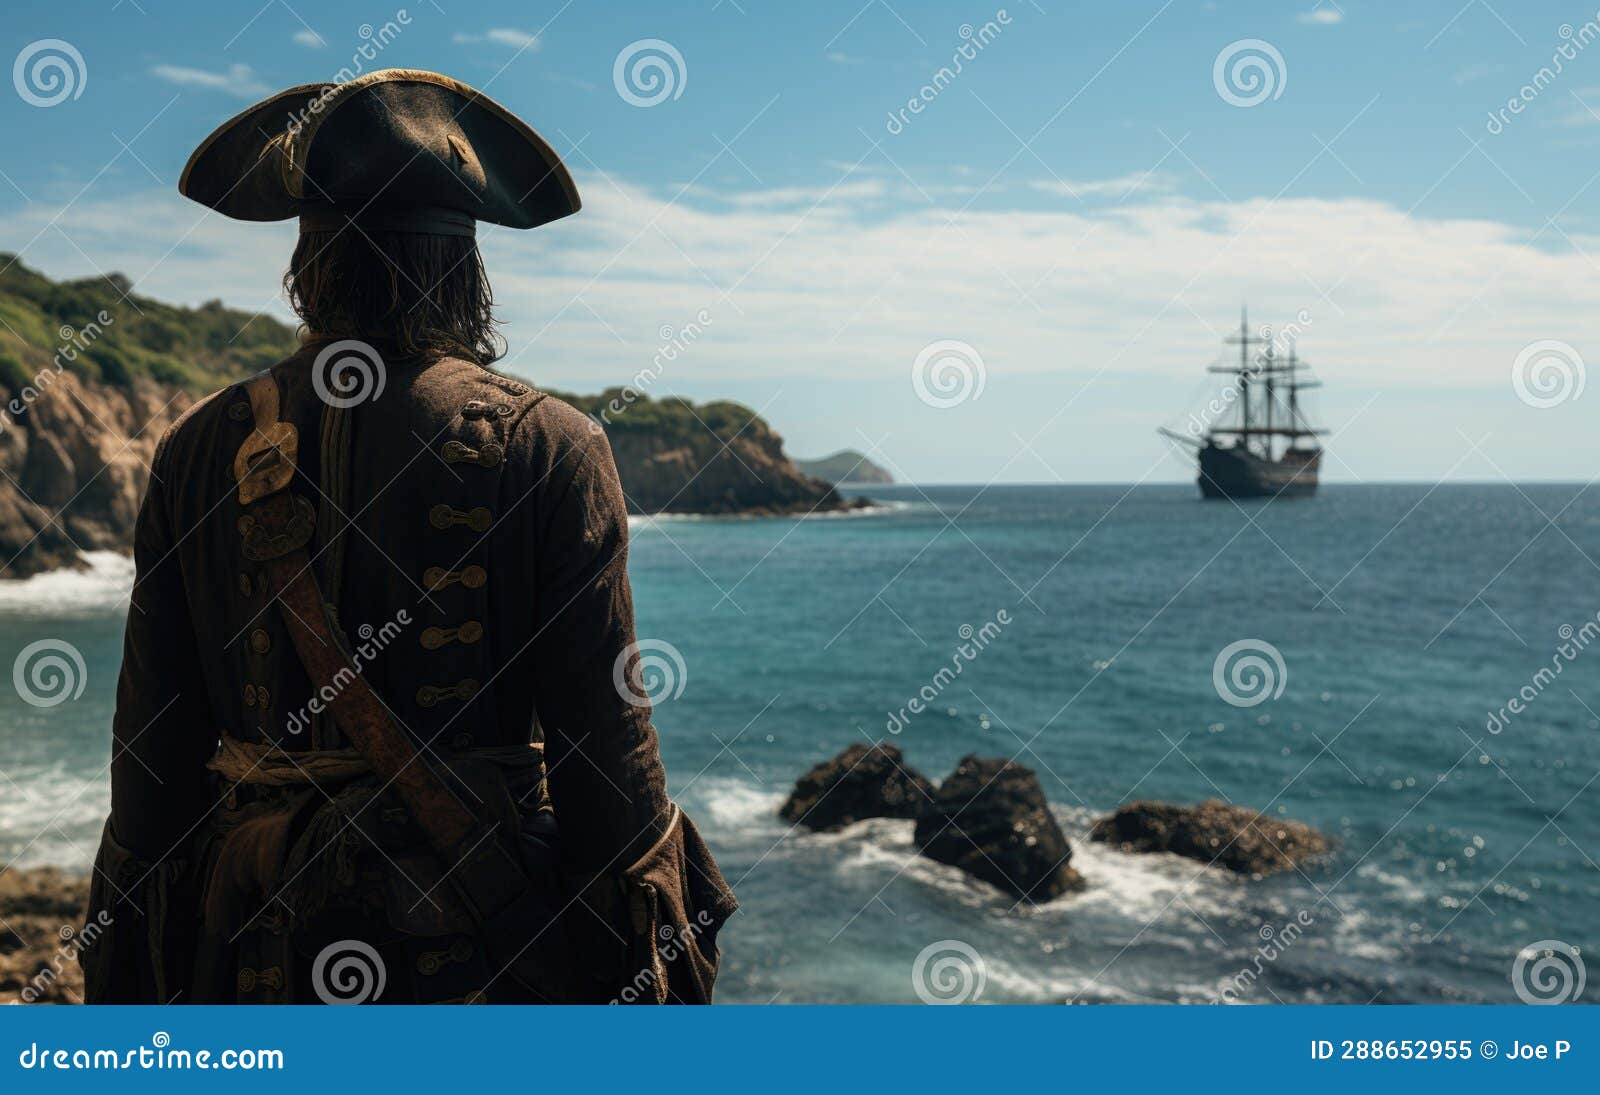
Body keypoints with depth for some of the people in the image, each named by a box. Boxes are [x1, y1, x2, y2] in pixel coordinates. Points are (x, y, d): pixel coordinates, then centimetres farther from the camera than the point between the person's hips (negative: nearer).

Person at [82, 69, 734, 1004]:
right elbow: (604, 734, -11)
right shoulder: (548, 447, -11)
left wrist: (138, 982, 13)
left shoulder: (200, 450, -2)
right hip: (491, 931, -2)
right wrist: (650, 967, 0)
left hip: (260, 940, 3)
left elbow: (154, 747, 2)